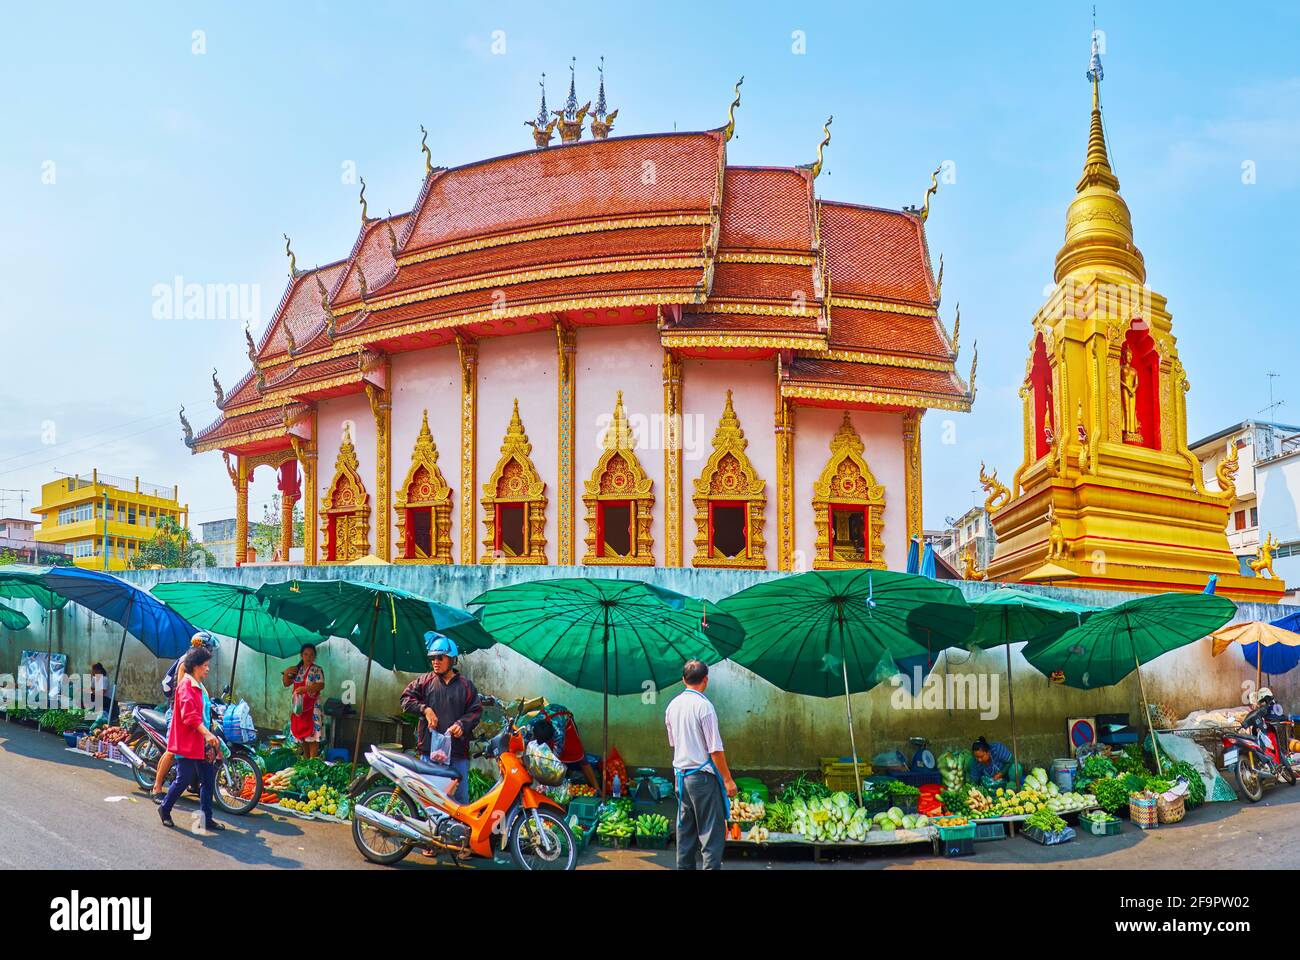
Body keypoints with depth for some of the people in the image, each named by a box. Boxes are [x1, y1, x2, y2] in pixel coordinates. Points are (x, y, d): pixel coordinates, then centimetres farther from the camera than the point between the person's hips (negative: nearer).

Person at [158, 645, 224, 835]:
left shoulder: (200, 687, 16)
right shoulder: (186, 685, -14)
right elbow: (189, 714, -25)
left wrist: (210, 737, 20)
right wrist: (207, 734, -33)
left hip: (200, 742, 9)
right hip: (186, 741, -9)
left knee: (208, 779, 6)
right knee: (184, 779, -2)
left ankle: (206, 818, 11)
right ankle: (165, 809, 21)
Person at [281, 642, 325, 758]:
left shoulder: (317, 670, -7)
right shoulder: (297, 669, 9)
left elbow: (321, 685, -19)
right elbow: (286, 683, 12)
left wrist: (305, 688, -30)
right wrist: (286, 673, -7)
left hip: (312, 707, -6)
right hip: (298, 706, 6)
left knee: (312, 734, -8)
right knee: (301, 733, 11)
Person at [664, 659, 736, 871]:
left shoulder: (672, 706, 6)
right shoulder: (703, 705, -15)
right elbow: (715, 749, -16)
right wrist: (727, 779, -11)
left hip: (681, 774, 7)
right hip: (703, 775, -7)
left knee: (685, 829, 14)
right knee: (712, 830, -2)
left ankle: (684, 866, 18)